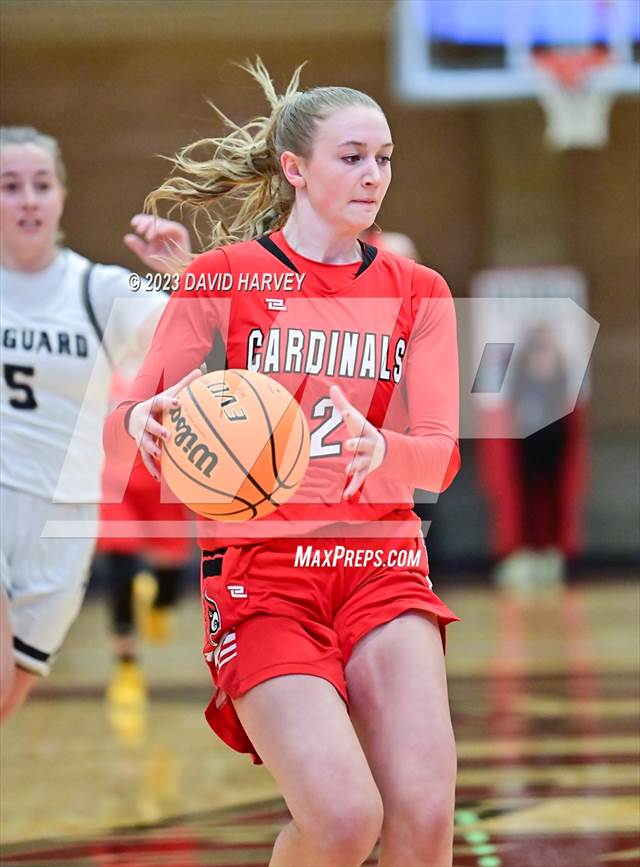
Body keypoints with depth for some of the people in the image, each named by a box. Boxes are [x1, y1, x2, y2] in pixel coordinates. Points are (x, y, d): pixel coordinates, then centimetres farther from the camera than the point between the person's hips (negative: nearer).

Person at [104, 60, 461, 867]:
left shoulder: (417, 292, 10)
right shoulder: (222, 277, 1)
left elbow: (441, 455, -1)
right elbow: (120, 428, -2)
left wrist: (381, 451, -25)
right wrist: (143, 423, -27)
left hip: (381, 565, 3)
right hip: (257, 570, -3)